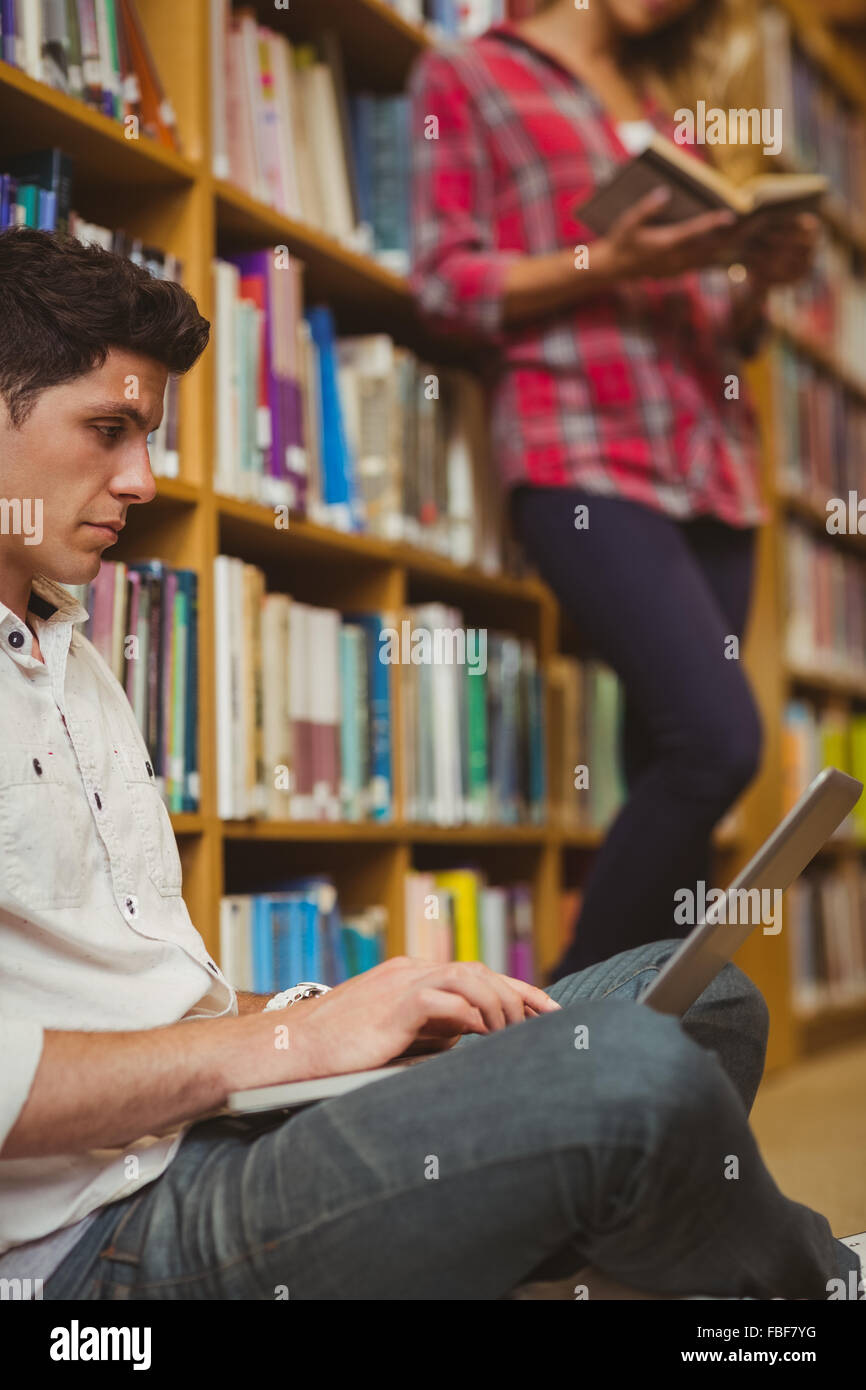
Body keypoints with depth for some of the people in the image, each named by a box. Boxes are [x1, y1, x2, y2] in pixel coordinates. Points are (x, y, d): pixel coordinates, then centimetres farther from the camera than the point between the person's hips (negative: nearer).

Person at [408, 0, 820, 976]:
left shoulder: (667, 116, 25)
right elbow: (445, 281, -1)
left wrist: (761, 279, 2)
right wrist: (613, 263, -14)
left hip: (711, 462, 6)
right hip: (582, 460, -6)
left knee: (668, 773, 1)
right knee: (719, 741, -20)